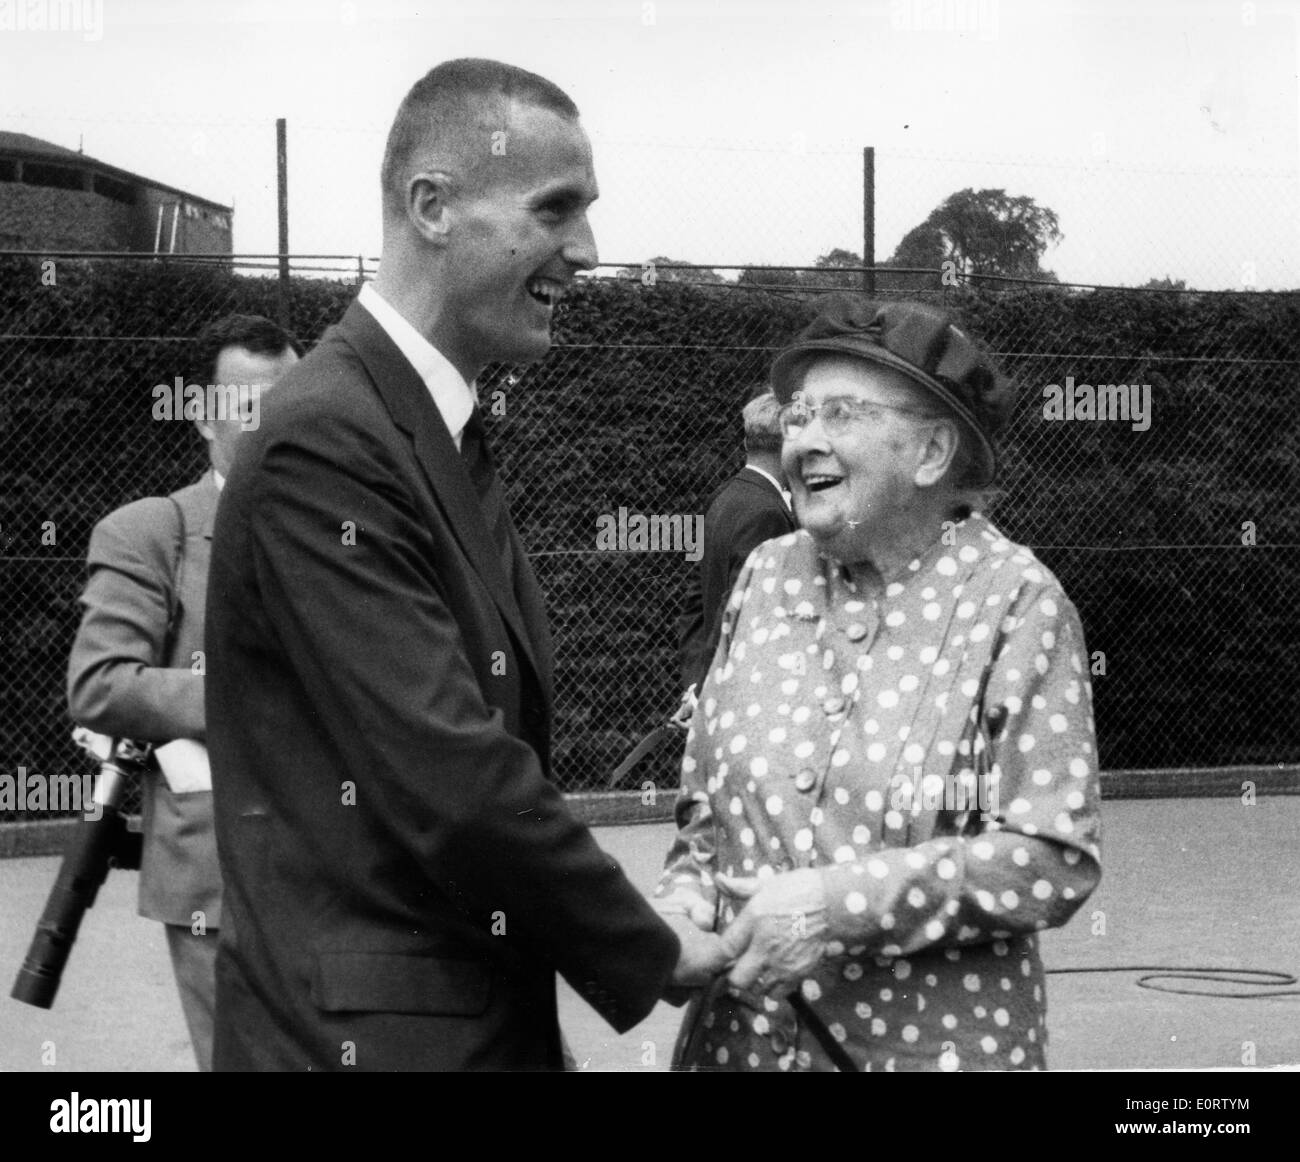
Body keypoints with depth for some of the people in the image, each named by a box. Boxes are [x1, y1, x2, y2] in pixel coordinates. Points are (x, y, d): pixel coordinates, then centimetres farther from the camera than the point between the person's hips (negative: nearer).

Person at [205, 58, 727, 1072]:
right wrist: (650, 954, -12)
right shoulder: (324, 445, -19)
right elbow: (450, 780, -23)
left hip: (494, 1016, 9)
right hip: (373, 1033, -9)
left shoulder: (450, 435, 12)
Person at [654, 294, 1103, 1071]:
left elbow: (1056, 860, -16)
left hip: (934, 1041, -4)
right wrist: (688, 891, -7)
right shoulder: (766, 579, 4)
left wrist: (841, 902, -21)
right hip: (744, 1034, 4)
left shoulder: (1016, 605, -9)